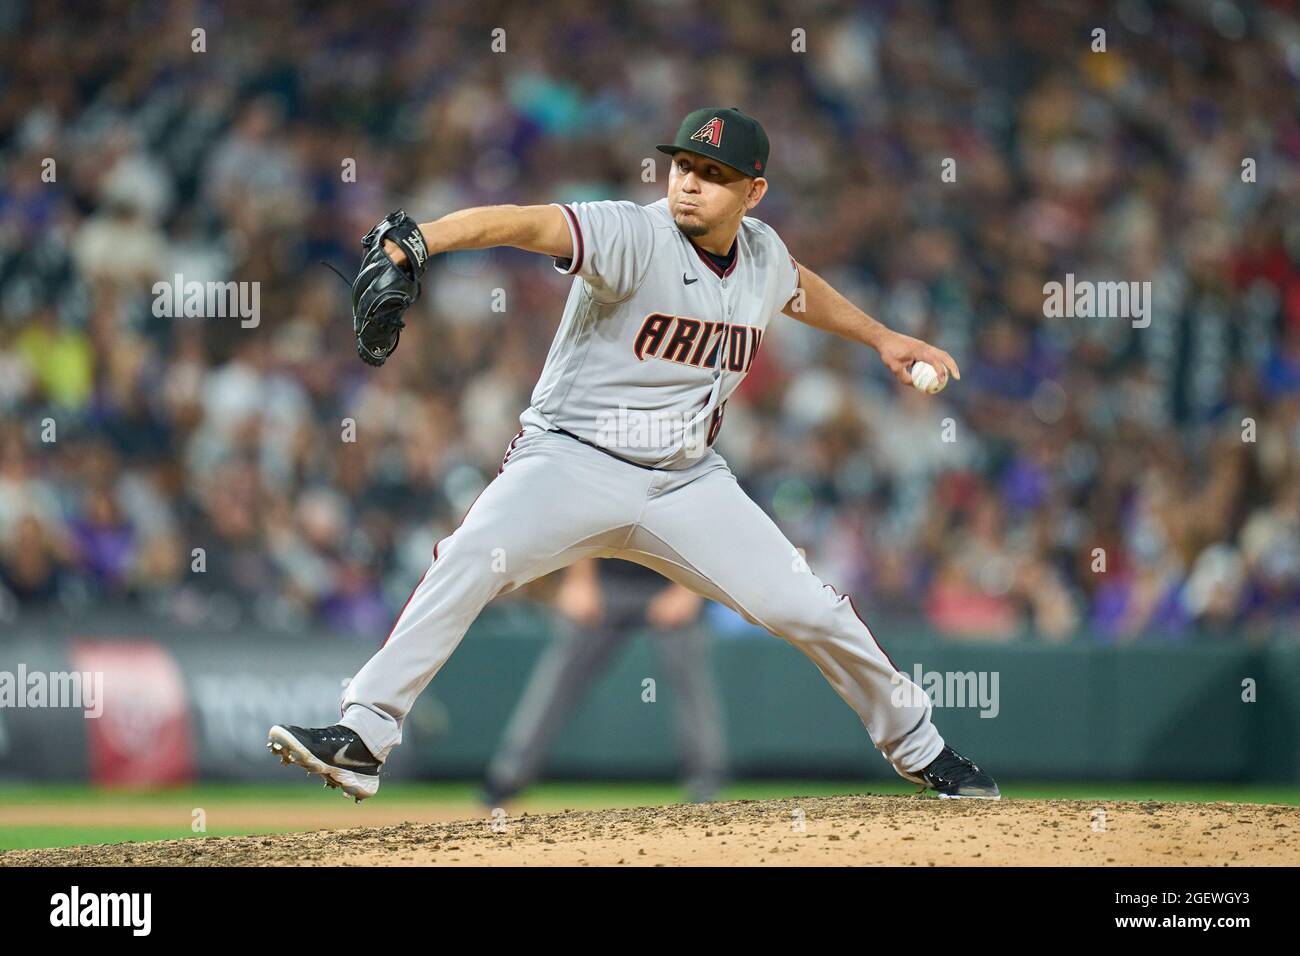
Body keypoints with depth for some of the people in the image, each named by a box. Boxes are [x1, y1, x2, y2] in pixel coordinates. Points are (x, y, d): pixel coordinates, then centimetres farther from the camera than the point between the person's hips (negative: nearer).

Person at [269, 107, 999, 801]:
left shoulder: (761, 253, 3)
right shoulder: (635, 236, -17)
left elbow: (799, 288, 30)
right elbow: (528, 224, -34)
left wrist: (880, 336, 36)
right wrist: (414, 241, -50)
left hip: (688, 482, 5)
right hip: (574, 461, -5)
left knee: (809, 609, -1)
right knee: (469, 562, -29)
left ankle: (916, 745, 22)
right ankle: (362, 741, -27)